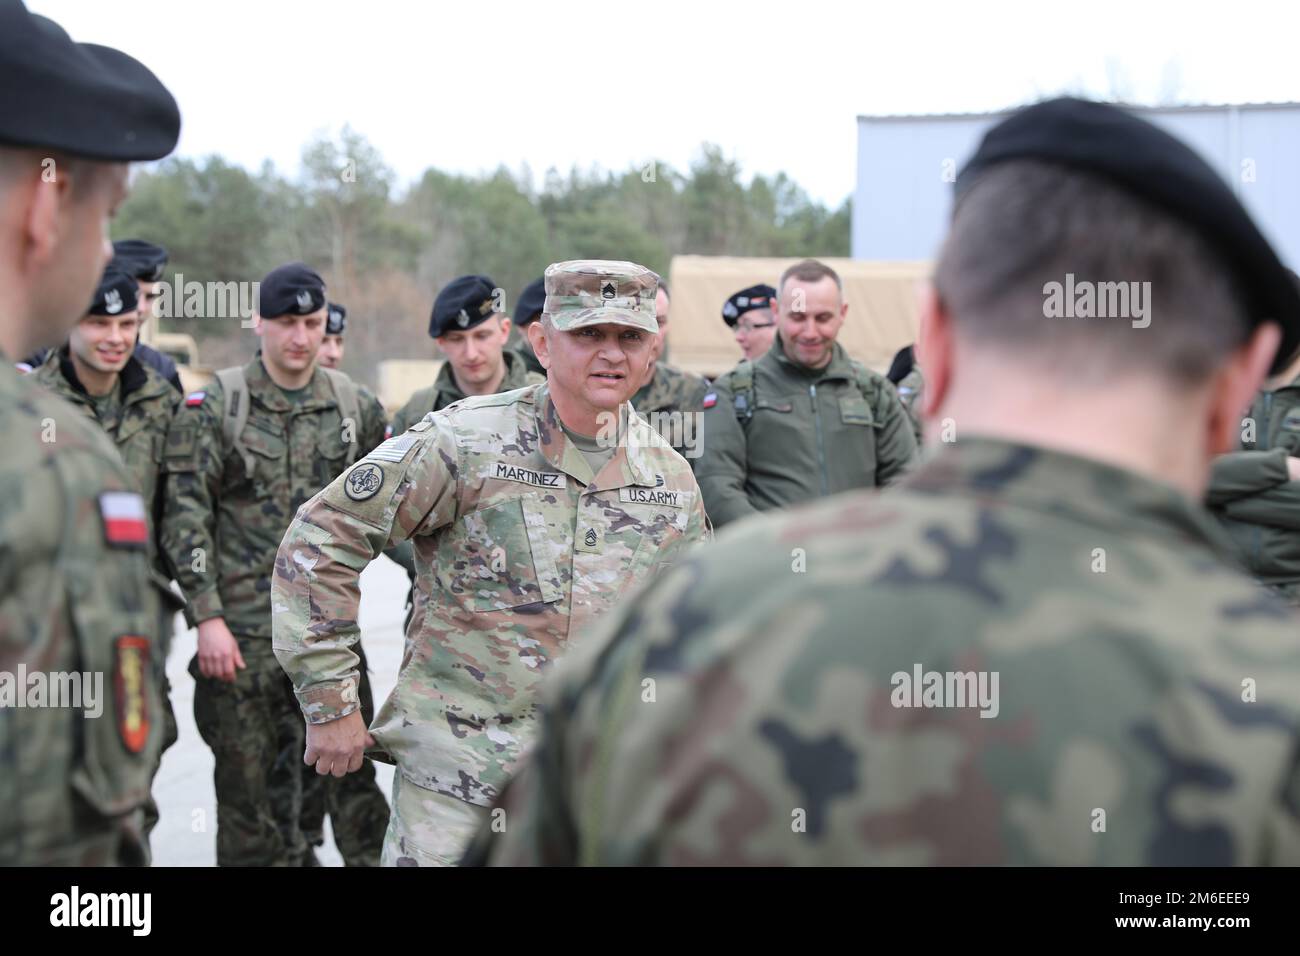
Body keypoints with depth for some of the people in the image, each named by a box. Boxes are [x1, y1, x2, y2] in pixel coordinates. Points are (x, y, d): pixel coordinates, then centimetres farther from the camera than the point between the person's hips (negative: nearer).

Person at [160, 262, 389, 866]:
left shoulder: (353, 406, 6)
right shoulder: (214, 407, -4)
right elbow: (185, 517, -7)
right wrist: (207, 617, -13)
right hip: (240, 627, -3)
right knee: (246, 779, 3)